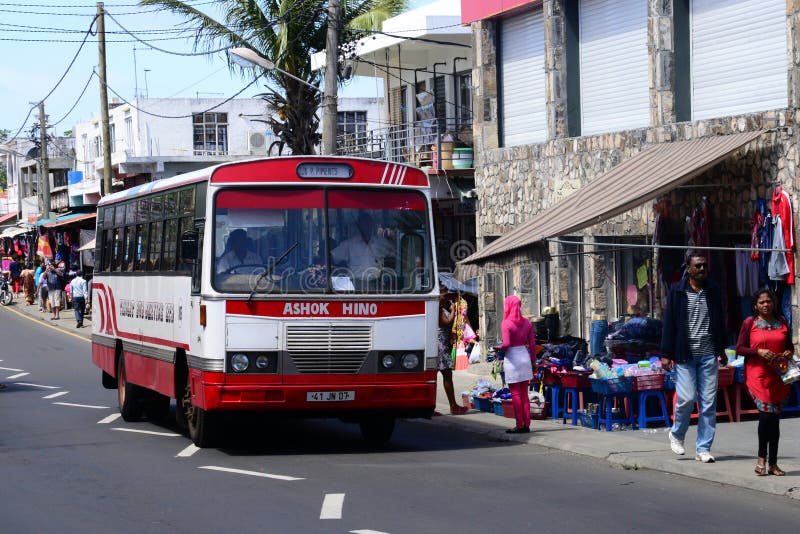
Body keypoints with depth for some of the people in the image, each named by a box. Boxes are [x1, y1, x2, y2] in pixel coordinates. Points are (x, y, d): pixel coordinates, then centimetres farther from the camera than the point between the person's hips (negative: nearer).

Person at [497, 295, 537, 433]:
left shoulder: (506, 324, -13)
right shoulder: (527, 323, 4)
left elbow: (506, 344, -21)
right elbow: (532, 344, 5)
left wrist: (498, 347, -1)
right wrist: (533, 361, 13)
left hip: (512, 358, -6)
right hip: (525, 356, 6)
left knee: (515, 394, 1)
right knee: (524, 393, 12)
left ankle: (520, 425, 0)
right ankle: (526, 424, 13)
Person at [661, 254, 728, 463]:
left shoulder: (713, 291, 9)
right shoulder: (677, 291, -1)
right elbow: (669, 324, -1)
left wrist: (721, 349, 19)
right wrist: (666, 354, -4)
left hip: (708, 355, 3)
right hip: (684, 355, -3)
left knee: (709, 402, 0)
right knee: (687, 398, -10)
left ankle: (703, 449, 7)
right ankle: (677, 434, 18)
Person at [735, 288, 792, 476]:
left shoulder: (782, 322, 11)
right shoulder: (750, 323, 1)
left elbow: (790, 345, 20)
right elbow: (739, 348, -1)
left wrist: (788, 353, -2)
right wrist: (759, 351, -15)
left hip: (778, 376, 4)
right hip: (758, 374, -4)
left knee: (775, 417, 6)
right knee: (766, 412, -16)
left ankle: (773, 463, 12)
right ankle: (762, 457, 1)